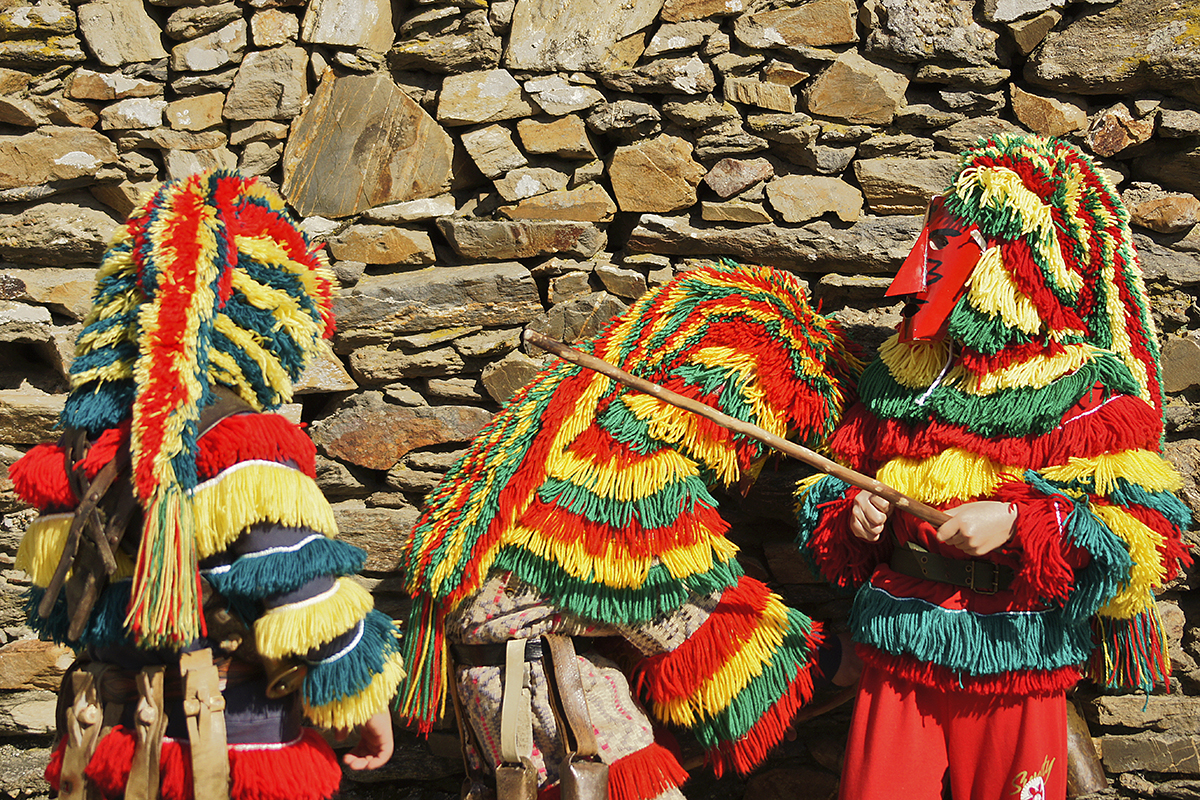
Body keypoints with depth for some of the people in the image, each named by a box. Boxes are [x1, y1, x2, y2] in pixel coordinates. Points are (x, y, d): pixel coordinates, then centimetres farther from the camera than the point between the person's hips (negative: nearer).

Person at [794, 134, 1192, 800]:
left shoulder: (1087, 393, -7)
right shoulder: (902, 374, 8)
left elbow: (1149, 530, -15)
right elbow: (841, 474, 18)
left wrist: (1020, 525, -25)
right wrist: (849, 515, -5)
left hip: (1015, 674, -3)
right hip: (897, 664, 4)